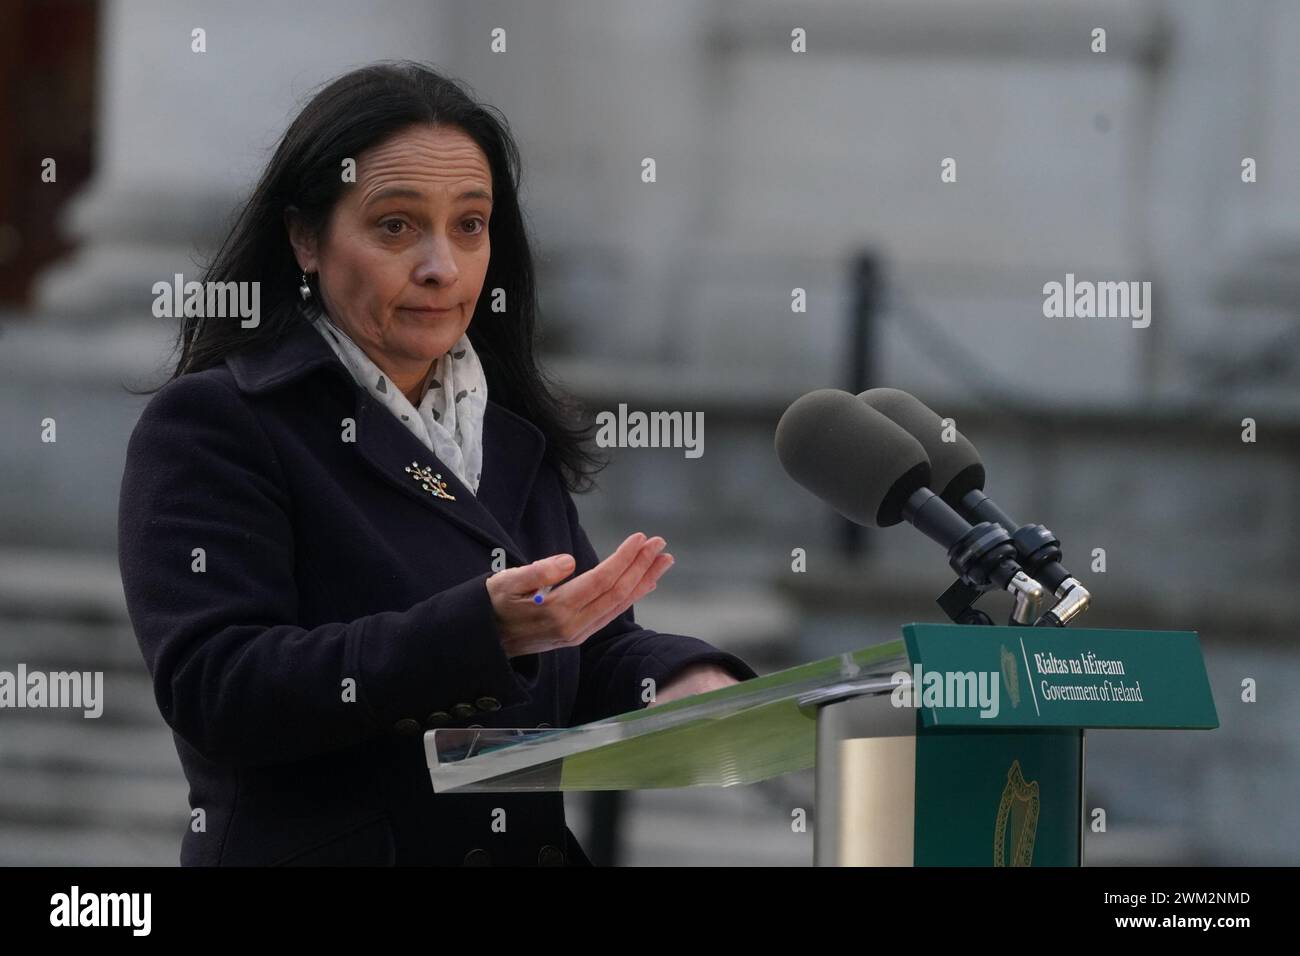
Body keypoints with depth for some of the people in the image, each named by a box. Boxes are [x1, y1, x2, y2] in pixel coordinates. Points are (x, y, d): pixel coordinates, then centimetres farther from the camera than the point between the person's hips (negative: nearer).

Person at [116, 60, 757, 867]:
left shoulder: (511, 436, 19)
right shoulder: (208, 428, -2)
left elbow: (595, 656, 16)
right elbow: (215, 692, -14)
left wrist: (691, 686, -6)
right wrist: (482, 632, -23)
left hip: (535, 847, 5)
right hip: (323, 847, -5)